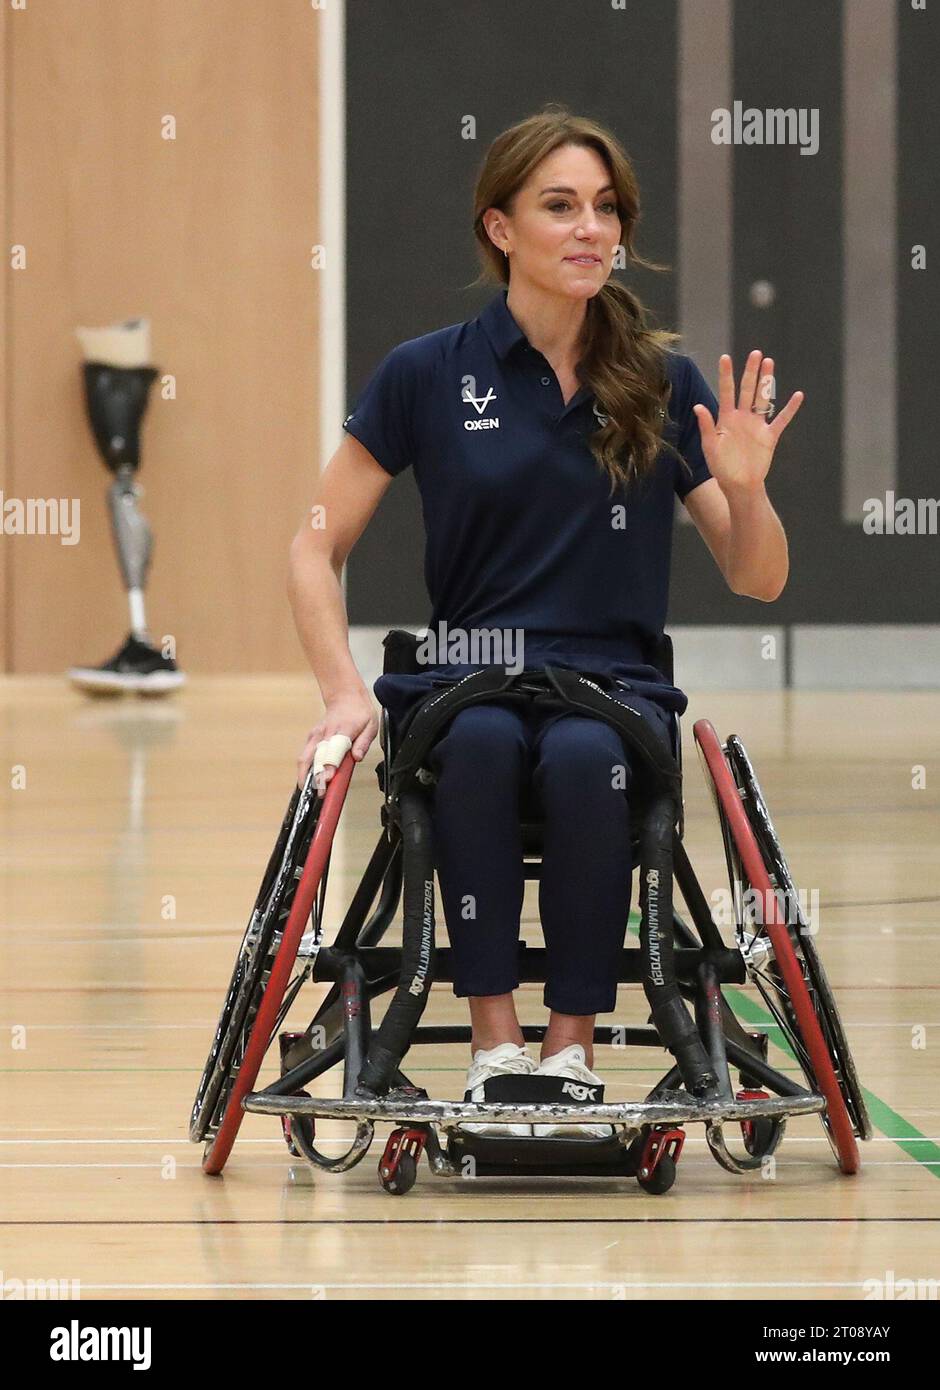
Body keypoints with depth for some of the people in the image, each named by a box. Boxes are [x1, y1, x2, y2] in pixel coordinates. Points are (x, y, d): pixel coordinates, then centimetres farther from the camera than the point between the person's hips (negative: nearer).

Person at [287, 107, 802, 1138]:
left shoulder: (664, 384, 6)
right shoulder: (429, 376, 3)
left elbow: (758, 580, 9)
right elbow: (317, 548, 7)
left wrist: (744, 485, -12)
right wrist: (346, 693, -8)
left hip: (615, 684, 0)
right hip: (467, 678, 0)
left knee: (585, 757, -35)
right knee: (482, 743, -36)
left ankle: (572, 1044, -24)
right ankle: (494, 1038, -29)